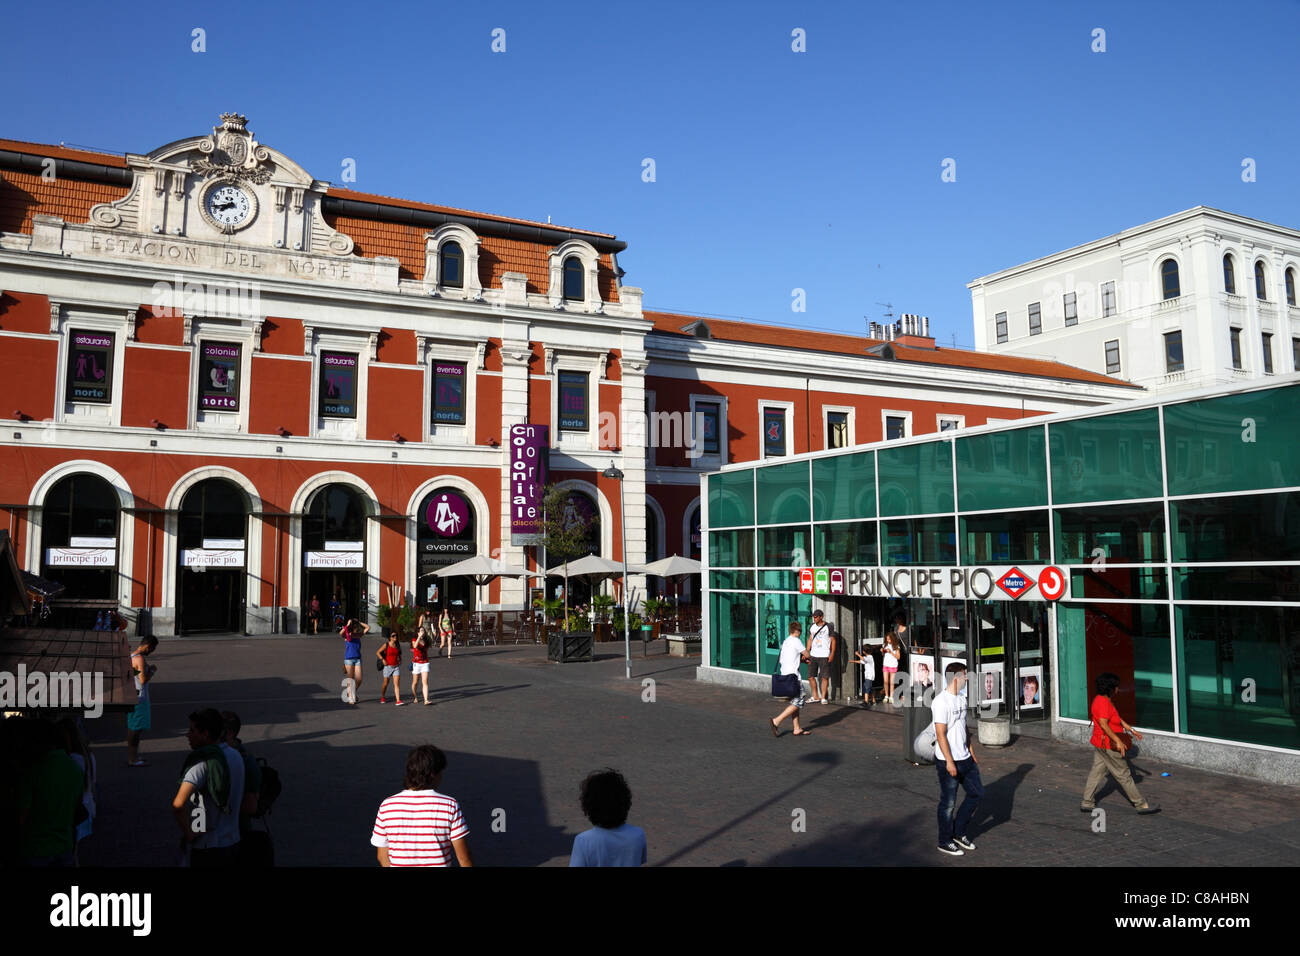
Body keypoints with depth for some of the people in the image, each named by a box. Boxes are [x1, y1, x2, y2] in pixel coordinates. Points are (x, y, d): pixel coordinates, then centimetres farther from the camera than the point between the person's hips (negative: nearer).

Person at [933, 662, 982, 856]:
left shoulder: (961, 698, 10)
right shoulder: (941, 701, -19)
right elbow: (941, 734, -21)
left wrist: (971, 753, 19)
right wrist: (949, 762, -21)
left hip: (964, 758, 9)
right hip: (948, 761, -9)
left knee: (976, 793, 13)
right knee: (948, 803, 3)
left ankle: (959, 832, 27)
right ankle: (945, 842, 18)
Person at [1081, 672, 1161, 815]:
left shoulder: (1102, 700, 12)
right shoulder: (1103, 702, -22)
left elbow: (1117, 718, 22)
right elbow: (1103, 724, -30)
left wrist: (1131, 730, 25)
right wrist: (1118, 741, -30)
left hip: (1099, 744, 10)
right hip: (1108, 745, -10)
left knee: (1096, 773, 13)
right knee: (1123, 775, 2)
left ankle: (1087, 803, 16)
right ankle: (1141, 805, 12)